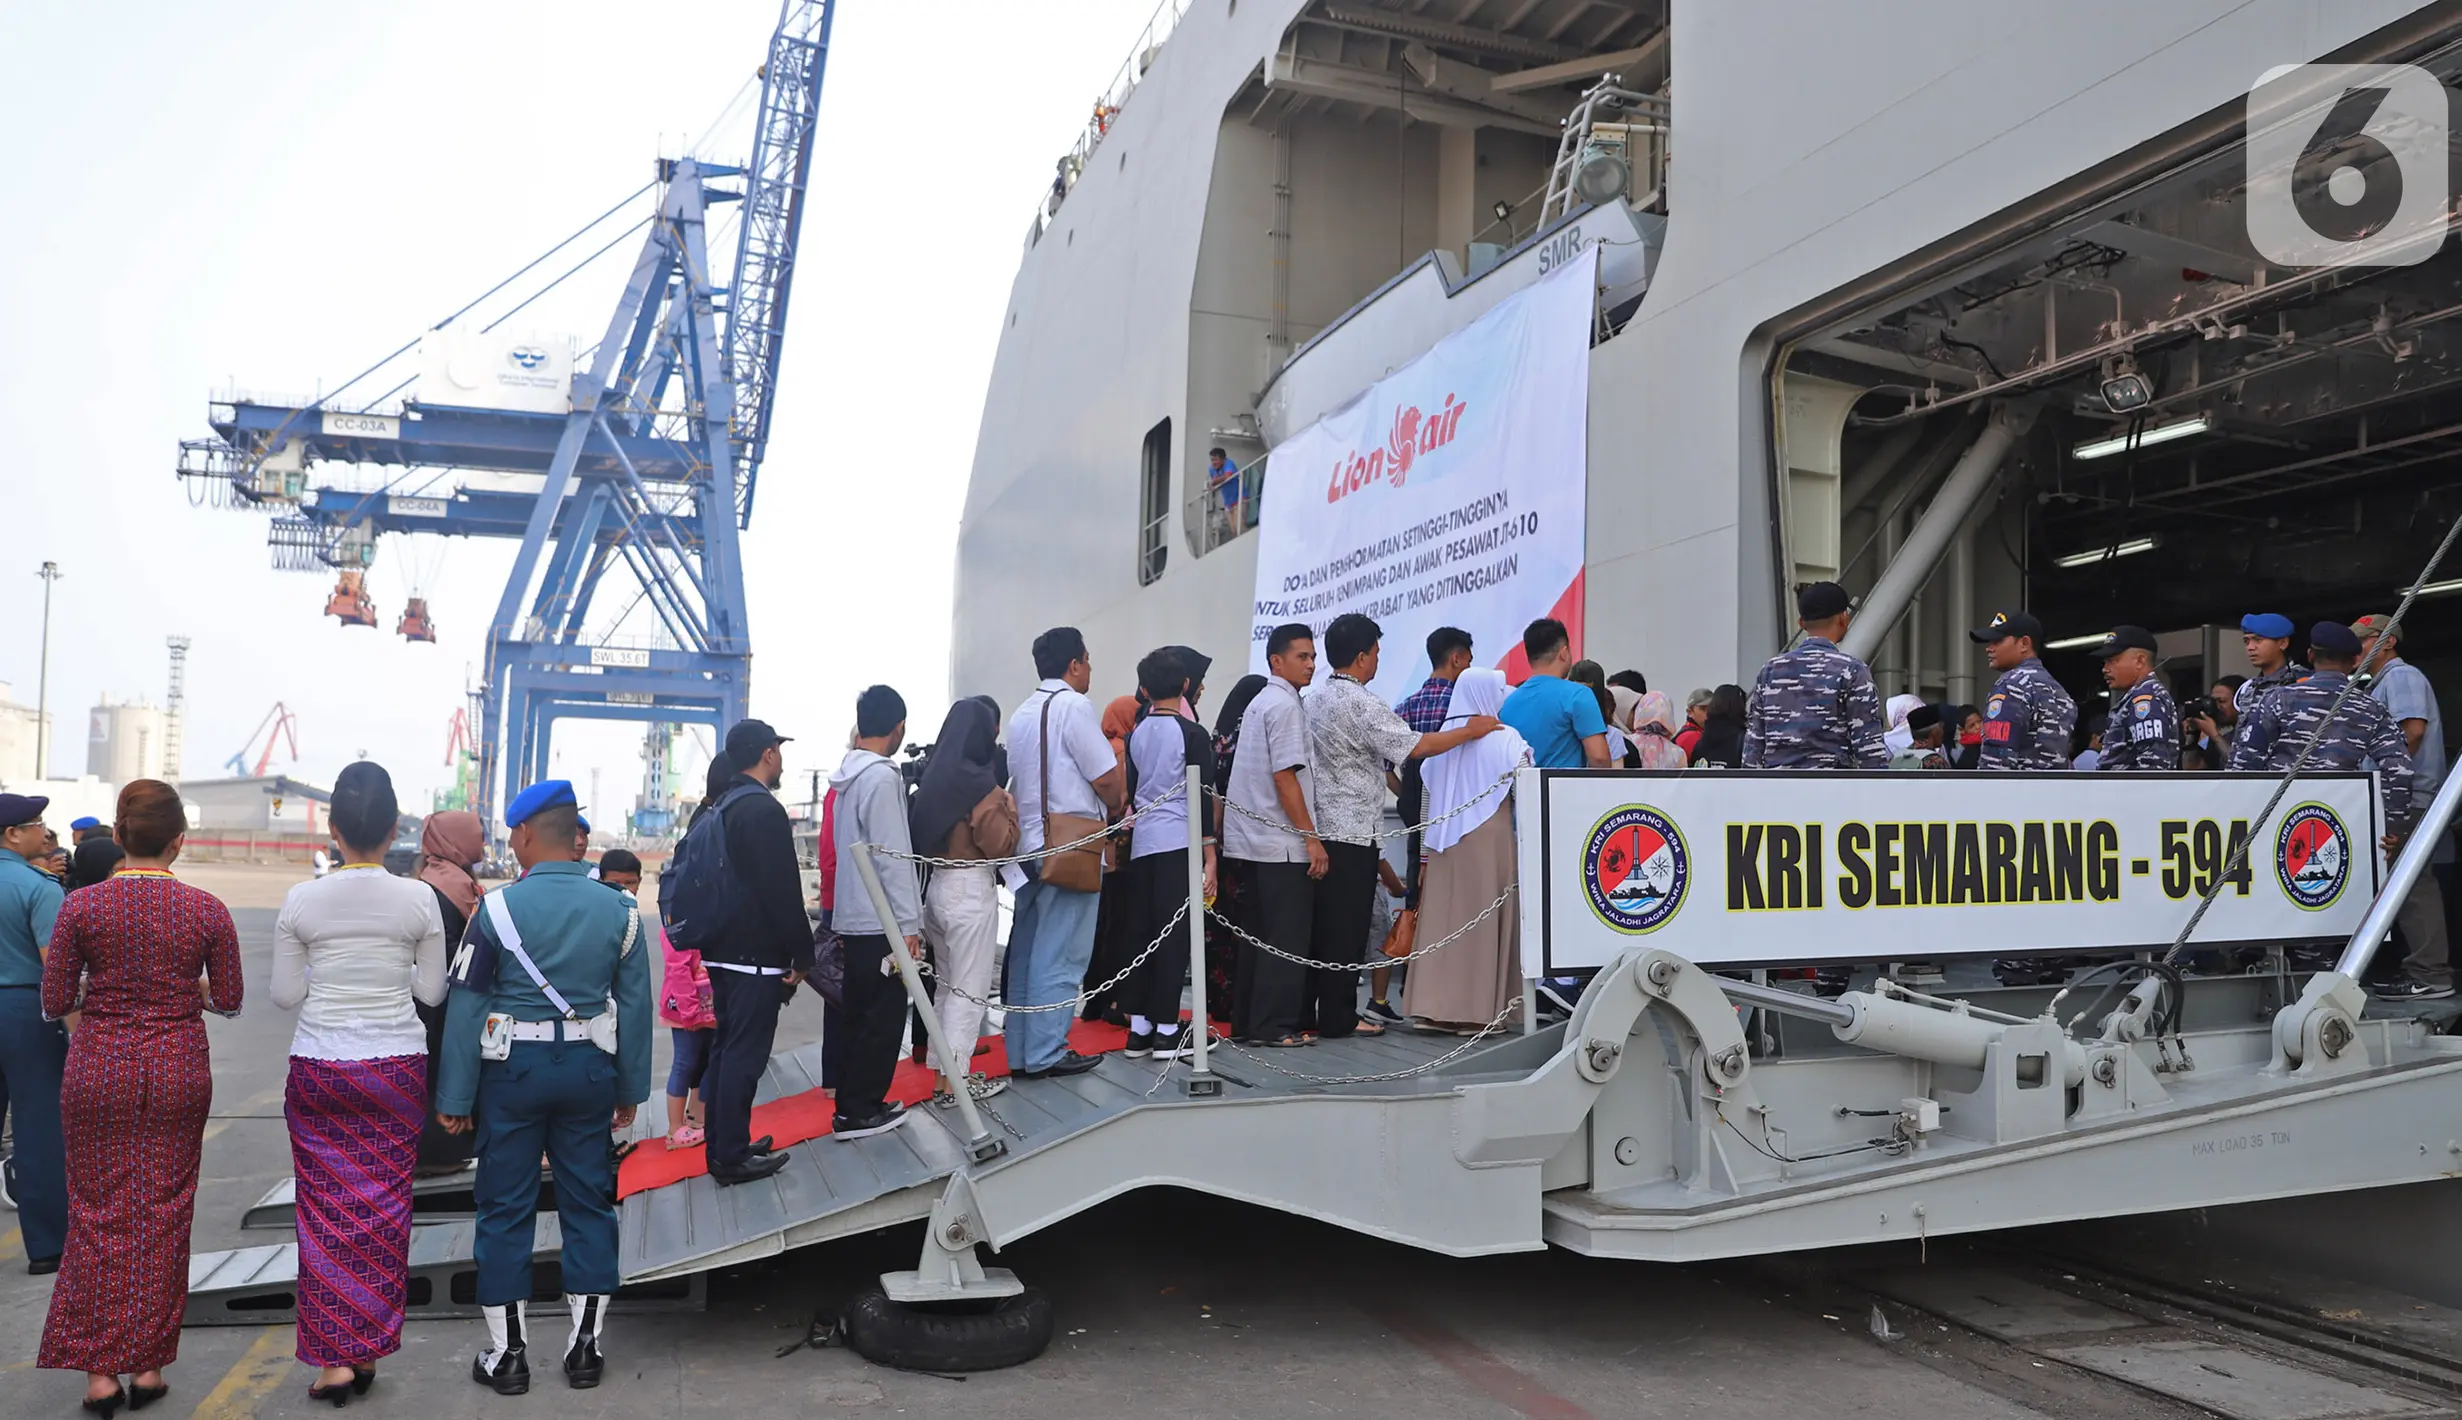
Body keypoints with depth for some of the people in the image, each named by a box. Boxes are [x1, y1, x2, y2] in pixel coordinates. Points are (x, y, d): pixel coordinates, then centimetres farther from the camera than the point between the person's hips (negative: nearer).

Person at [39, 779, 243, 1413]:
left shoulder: (82, 906, -8)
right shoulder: (207, 910, -7)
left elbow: (55, 1002, -3)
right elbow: (227, 1001, 1)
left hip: (99, 1069, 0)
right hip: (178, 1070, 0)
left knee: (99, 1213, 9)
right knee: (163, 1213, 10)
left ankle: (99, 1370, 11)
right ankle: (147, 1365, 17)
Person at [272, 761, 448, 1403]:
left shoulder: (302, 900, -7)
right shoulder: (419, 899, -8)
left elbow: (285, 995, 0)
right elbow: (433, 991, 0)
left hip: (318, 1067, 0)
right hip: (395, 1067, 0)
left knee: (326, 1208, 9)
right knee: (383, 1210, 10)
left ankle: (331, 1358, 10)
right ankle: (368, 1350, 17)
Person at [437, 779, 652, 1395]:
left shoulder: (498, 907, -9)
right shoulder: (618, 909, -1)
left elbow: (466, 1006, -7)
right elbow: (636, 1005, 3)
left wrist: (455, 1098, 1)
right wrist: (630, 1090, 13)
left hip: (513, 1068, -2)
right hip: (589, 1068, 3)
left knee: (505, 1209, 9)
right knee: (588, 1204, 12)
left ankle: (507, 1352, 17)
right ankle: (586, 1345, 18)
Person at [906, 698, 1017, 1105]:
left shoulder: (933, 777, 8)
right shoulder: (980, 785, -14)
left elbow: (923, 834, 12)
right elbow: (1001, 845, -15)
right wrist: (1010, 808, 0)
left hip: (937, 885, 8)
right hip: (971, 889, -8)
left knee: (948, 984, 17)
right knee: (970, 988, 0)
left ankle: (942, 1070, 22)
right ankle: (955, 1080, 3)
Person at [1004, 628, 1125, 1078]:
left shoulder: (1021, 714, 16)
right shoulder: (1072, 705, -11)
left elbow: (1018, 778, 15)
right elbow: (1108, 778, -15)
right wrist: (1115, 810, 6)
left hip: (1029, 845, 9)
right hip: (1070, 848, -9)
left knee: (1025, 953, 11)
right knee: (1059, 956, -3)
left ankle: (1020, 1052, 17)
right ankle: (1045, 1053, 0)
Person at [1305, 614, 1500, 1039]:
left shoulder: (1316, 699, 14)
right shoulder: (1361, 703, -15)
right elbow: (1414, 747, -16)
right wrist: (1470, 731, -7)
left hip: (1321, 826, 9)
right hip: (1352, 832, -9)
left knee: (1318, 924, 11)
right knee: (1347, 928, -2)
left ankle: (1305, 1014, 15)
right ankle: (1338, 1018, 3)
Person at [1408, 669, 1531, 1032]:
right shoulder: (1505, 739, -7)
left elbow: (1426, 794, 8)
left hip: (1444, 840, 4)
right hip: (1489, 837, -4)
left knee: (1442, 917, 6)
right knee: (1484, 918, 1)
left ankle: (1436, 1005, 7)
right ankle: (1478, 1008, 2)